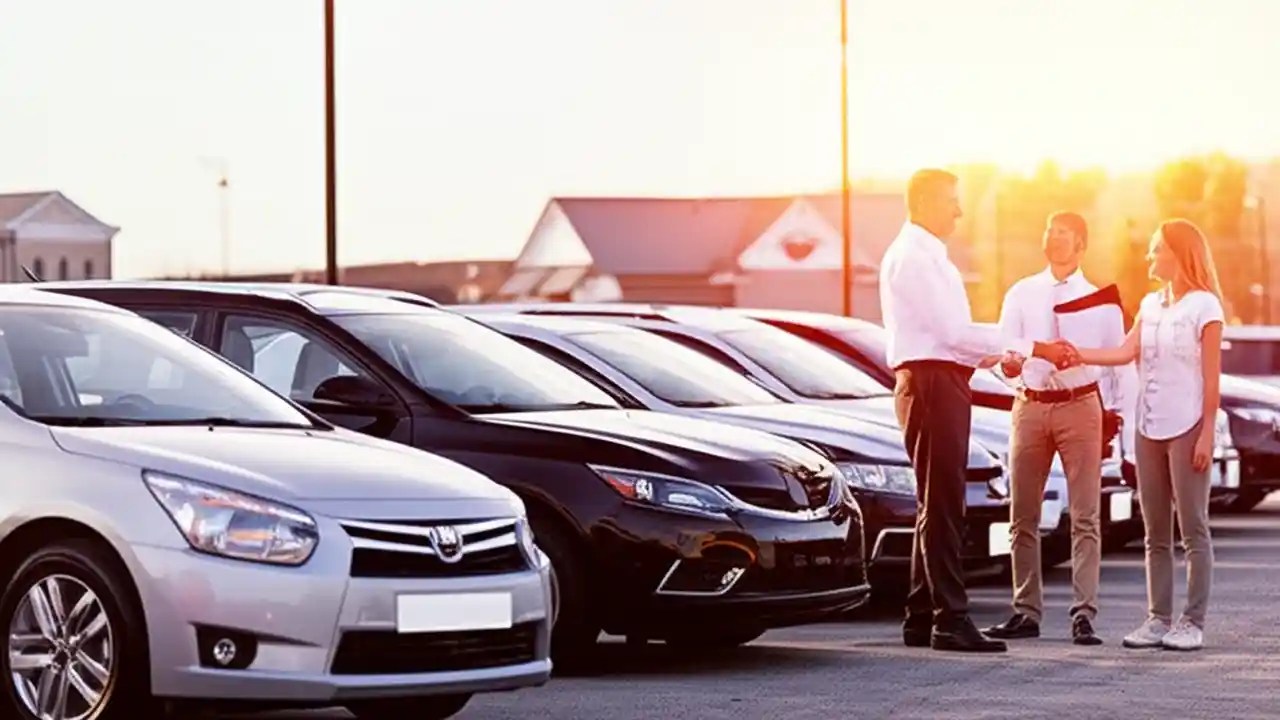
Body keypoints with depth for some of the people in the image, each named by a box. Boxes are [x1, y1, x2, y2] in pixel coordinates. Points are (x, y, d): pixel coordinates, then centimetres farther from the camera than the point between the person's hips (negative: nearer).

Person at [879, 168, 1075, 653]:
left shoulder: (930, 258, 21)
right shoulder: (911, 258, -11)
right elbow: (952, 331, -18)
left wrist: (994, 356, 7)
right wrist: (1032, 349, -16)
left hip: (944, 382, 10)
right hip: (929, 382, -10)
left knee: (936, 505, 11)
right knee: (941, 506, -11)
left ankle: (922, 619, 16)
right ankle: (950, 620, -13)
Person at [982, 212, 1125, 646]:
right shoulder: (1021, 294, 12)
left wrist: (1114, 414, -2)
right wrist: (1009, 363, -20)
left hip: (1080, 406, -2)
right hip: (1030, 405, 2)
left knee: (1085, 517, -5)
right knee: (1023, 516, 5)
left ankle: (1084, 614, -5)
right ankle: (1026, 612, 13)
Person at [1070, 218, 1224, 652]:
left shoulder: (1204, 306, -5)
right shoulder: (1150, 304, 13)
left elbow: (1211, 376, -8)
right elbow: (1126, 353, 3)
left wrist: (1206, 434, -12)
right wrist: (1079, 355, -6)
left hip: (1187, 428, -7)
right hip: (1150, 428, 7)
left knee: (1193, 529, -3)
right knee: (1156, 532, 7)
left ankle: (1193, 622, -1)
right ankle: (1158, 619, 10)